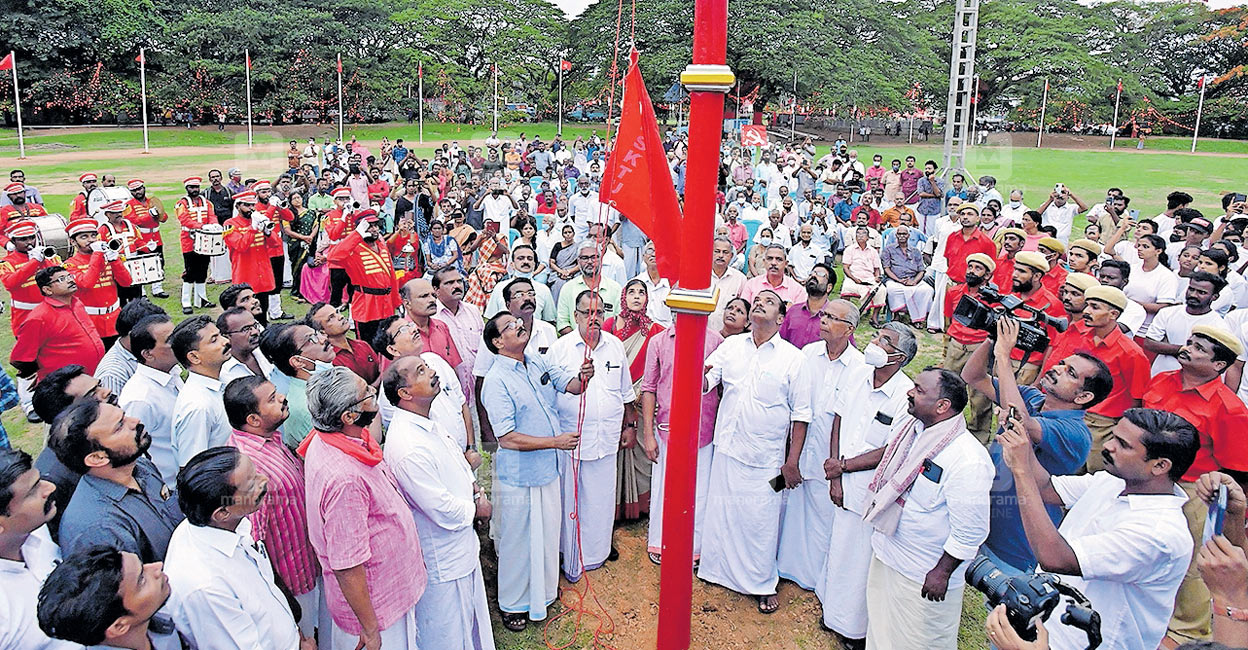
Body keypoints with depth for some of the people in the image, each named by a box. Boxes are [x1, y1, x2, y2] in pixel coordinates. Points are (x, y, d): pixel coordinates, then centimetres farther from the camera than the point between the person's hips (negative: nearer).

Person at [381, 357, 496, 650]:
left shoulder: (426, 424, 0)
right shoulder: (407, 447, -32)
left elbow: (453, 462, 18)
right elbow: (444, 510, -28)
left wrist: (472, 485, -1)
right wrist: (477, 509, -10)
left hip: (461, 547, 9)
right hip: (442, 559, -9)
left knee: (469, 617, 27)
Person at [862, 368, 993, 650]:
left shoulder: (969, 460, -29)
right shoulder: (908, 428, -4)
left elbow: (969, 531, -23)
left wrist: (942, 573, -17)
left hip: (924, 574, -7)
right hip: (885, 552, 7)